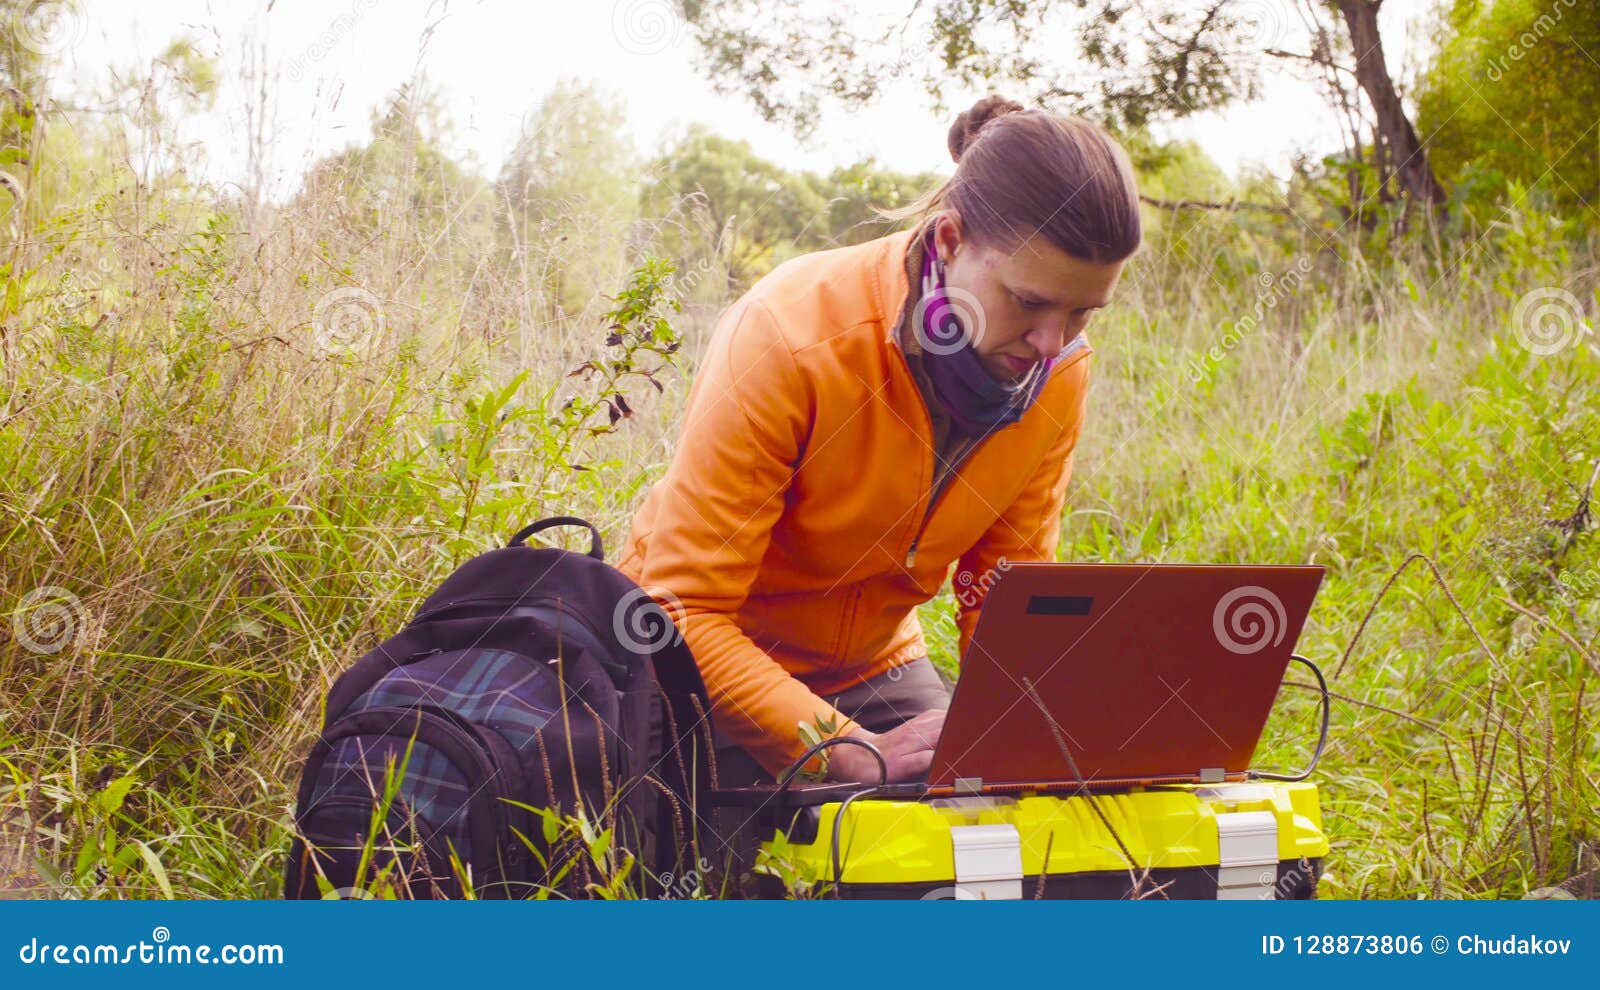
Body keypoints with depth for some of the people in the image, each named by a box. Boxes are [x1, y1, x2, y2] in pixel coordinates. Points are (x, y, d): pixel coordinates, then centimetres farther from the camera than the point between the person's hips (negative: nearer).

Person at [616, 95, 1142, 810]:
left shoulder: (1057, 374, -11)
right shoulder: (789, 340, -28)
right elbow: (684, 613, -28)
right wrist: (853, 753, -38)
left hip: (873, 669, 4)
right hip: (714, 672, -4)